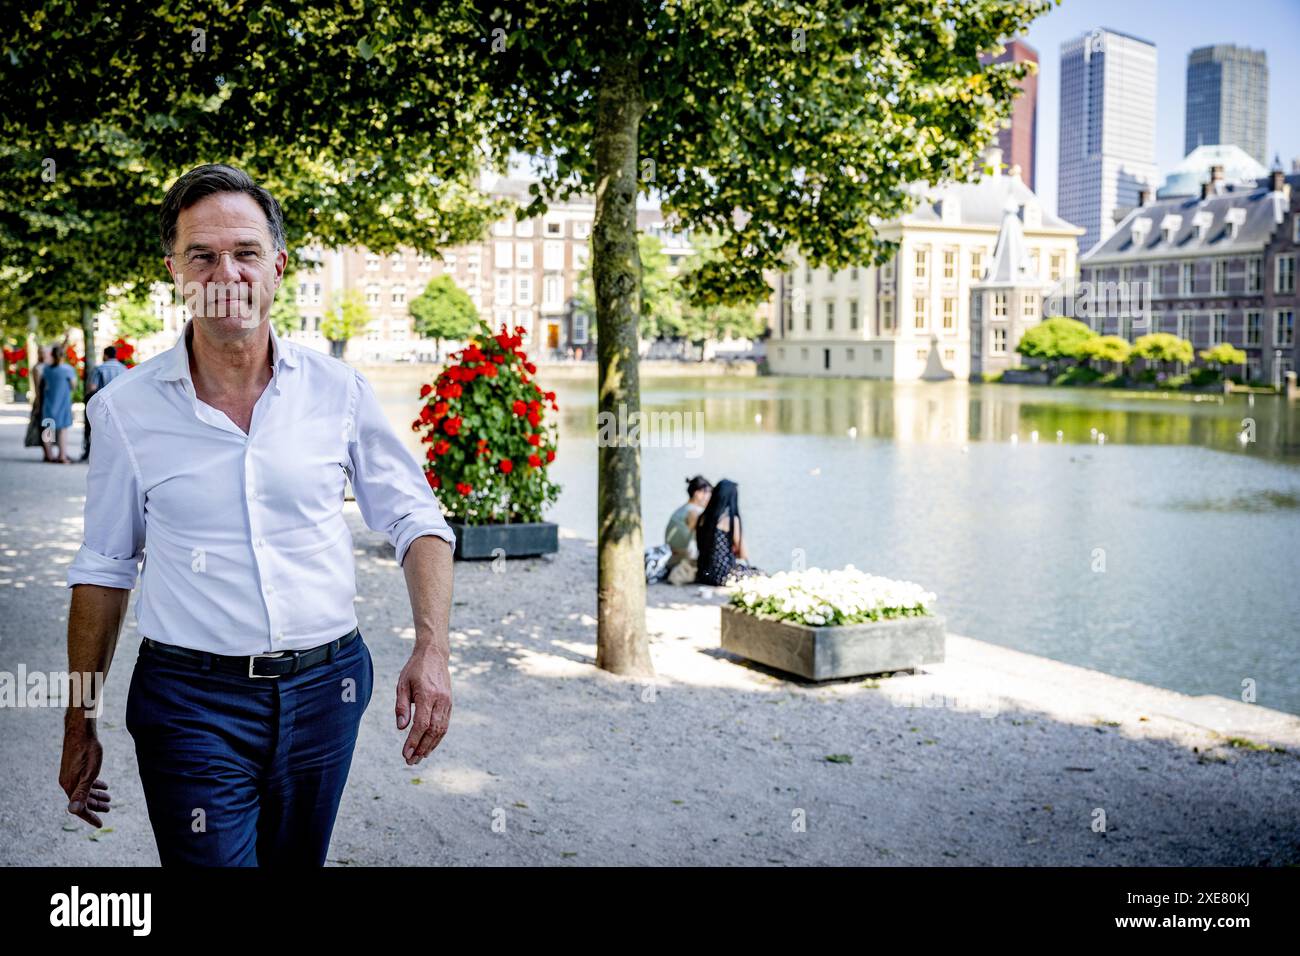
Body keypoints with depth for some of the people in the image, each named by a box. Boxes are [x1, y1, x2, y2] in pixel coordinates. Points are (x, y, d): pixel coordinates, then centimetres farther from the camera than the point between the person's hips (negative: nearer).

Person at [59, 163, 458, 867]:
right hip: (191, 703, -2)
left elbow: (415, 520, 4)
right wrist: (78, 724, 8)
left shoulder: (338, 390, -3)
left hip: (326, 689, 2)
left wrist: (431, 651, -10)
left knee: (297, 860, 18)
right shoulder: (128, 408, -4)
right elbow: (103, 570, 5)